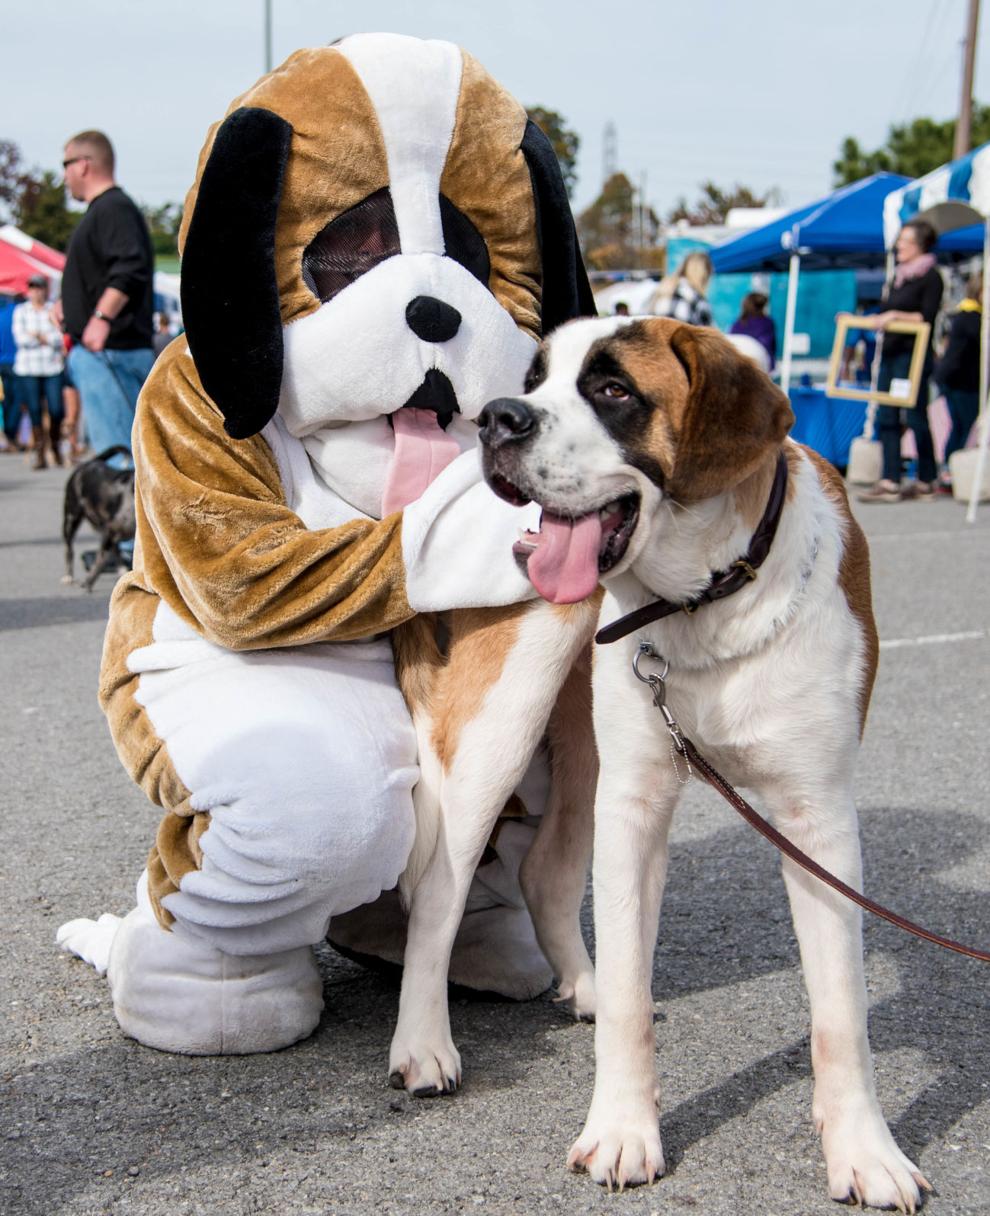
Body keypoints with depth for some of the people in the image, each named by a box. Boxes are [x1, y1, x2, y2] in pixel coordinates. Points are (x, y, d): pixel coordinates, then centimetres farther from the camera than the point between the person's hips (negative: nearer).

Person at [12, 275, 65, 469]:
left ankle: (56, 447, 16)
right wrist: (48, 339, -3)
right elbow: (20, 338, -2)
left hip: (52, 367, 0)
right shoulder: (21, 311, 9)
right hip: (28, 368, 0)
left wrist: (37, 335, -8)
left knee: (56, 410, -7)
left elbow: (59, 339, -1)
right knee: (35, 411, -3)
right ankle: (39, 454, 1)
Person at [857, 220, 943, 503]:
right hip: (890, 353, 8)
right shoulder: (898, 276, 18)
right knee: (886, 418, 1)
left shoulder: (930, 277, -5)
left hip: (913, 355, -8)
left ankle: (927, 482, 6)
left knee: (916, 417, -4)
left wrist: (895, 316, -21)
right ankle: (889, 482, -1)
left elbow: (927, 318, -13)